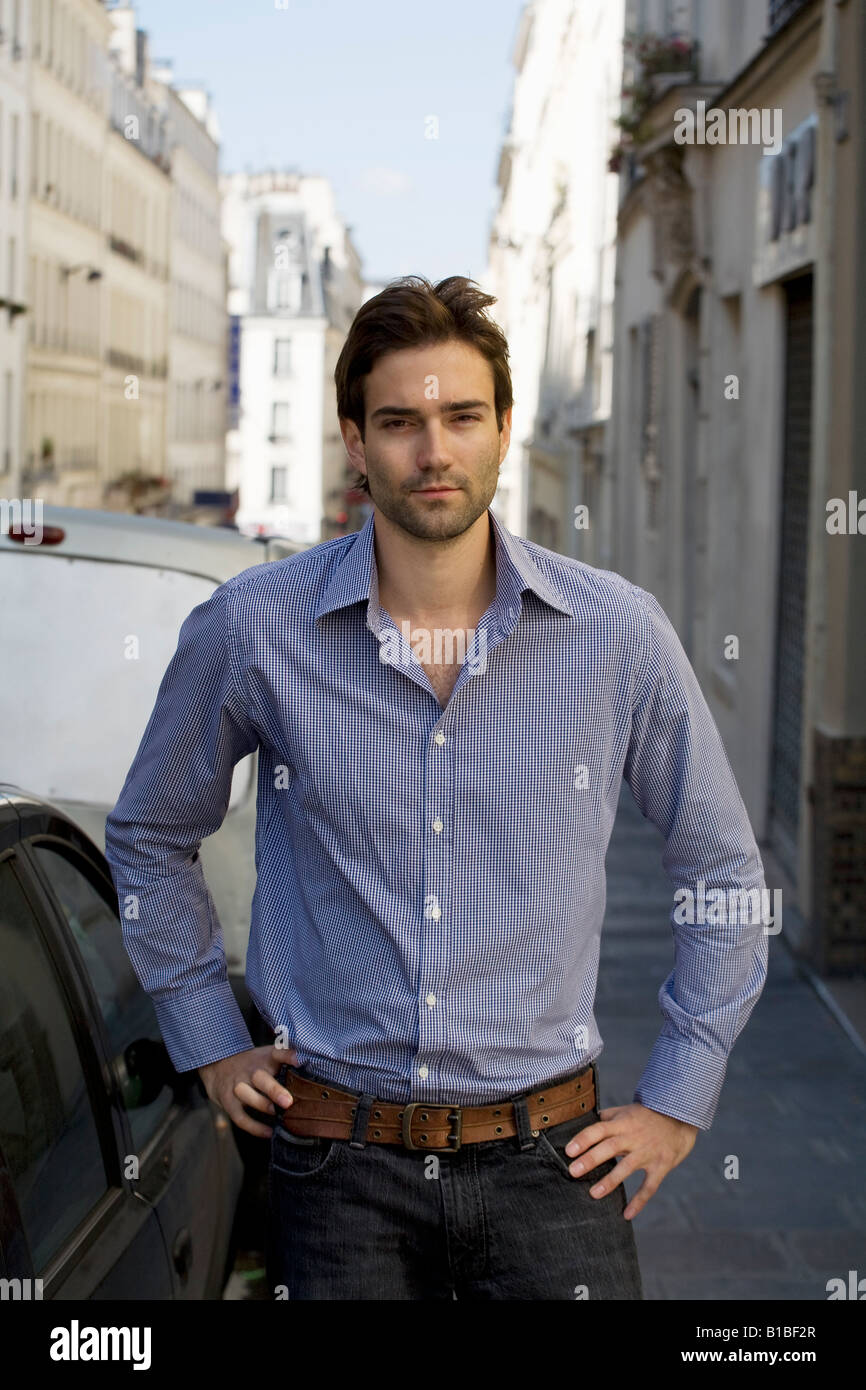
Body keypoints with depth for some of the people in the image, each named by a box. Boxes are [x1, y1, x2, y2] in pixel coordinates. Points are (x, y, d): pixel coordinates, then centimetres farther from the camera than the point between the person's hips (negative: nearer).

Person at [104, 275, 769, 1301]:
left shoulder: (618, 632, -4)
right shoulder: (251, 628, -5)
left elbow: (724, 868, 8)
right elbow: (150, 838, 13)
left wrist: (679, 1099, 6)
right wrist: (210, 1043, 10)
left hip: (548, 1164, 0)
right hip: (338, 1164, 0)